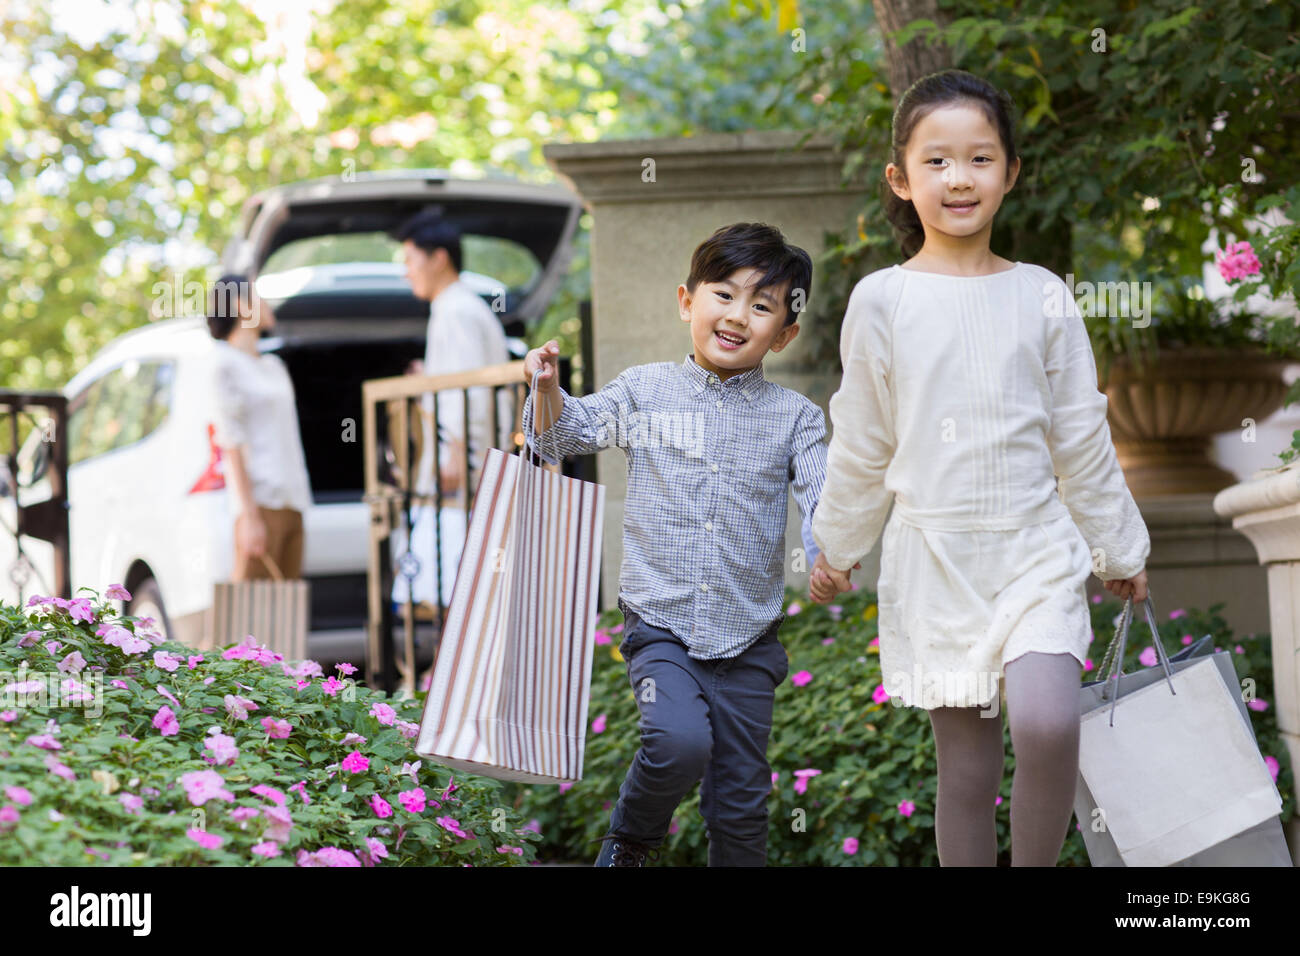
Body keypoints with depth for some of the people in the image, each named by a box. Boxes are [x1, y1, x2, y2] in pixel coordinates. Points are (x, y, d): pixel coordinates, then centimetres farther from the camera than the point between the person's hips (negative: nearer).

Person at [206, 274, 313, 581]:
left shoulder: (273, 366, 23)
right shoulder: (226, 364, -2)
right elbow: (232, 444, -9)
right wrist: (250, 515, -16)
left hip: (292, 501, 8)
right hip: (260, 502, -8)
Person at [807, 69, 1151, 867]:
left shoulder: (1042, 296, 2)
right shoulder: (882, 300, -1)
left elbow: (1081, 436, 9)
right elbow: (862, 443, 9)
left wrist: (1119, 547, 14)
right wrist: (836, 547, 15)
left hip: (1036, 548, 0)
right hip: (935, 556, 0)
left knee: (1047, 725, -22)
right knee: (967, 770, 3)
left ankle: (1037, 864, -2)